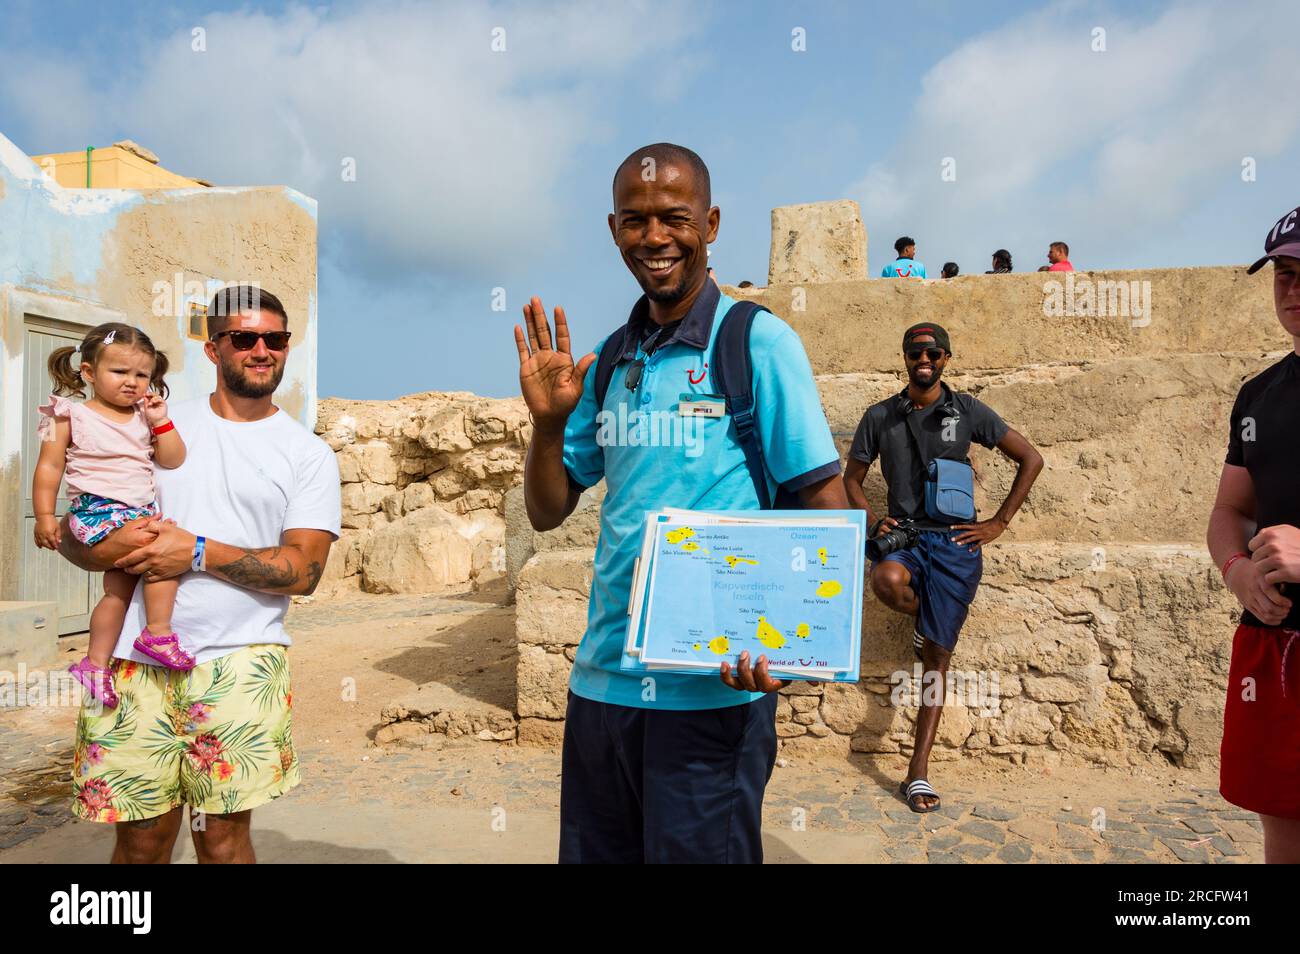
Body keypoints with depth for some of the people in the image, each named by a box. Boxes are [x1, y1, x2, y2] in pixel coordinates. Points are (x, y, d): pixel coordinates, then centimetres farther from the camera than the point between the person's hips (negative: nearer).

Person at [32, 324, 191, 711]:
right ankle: (158, 632, -15)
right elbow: (49, 467, -1)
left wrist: (160, 421, -3)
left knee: (119, 588, 10)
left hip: (140, 511, 6)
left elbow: (173, 460, 8)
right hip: (97, 509, -6)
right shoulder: (72, 415, -1)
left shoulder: (144, 417, 13)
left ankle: (95, 663, 23)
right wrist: (44, 515, -6)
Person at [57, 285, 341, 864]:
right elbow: (71, 532, 12)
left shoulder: (308, 454, 4)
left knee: (223, 837, 3)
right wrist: (105, 546, -12)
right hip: (137, 658, 2)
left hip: (240, 659, -2)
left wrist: (200, 552, -15)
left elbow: (303, 571, -6)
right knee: (142, 836, 7)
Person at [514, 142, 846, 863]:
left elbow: (826, 505, -9)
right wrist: (548, 419, -7)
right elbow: (548, 512, 11)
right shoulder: (610, 360, 9)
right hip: (602, 677, 6)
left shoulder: (758, 342, -7)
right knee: (594, 851, 18)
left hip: (714, 685, -5)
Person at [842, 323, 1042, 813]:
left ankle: (919, 769, 9)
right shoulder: (880, 417, 7)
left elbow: (1030, 459, 8)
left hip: (954, 541, -1)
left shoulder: (968, 411, 3)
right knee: (887, 580, -36)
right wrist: (871, 524, -2)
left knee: (937, 656, -1)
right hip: (903, 537, 1)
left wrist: (999, 523, 2)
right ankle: (926, 619, 2)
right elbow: (852, 478, 15)